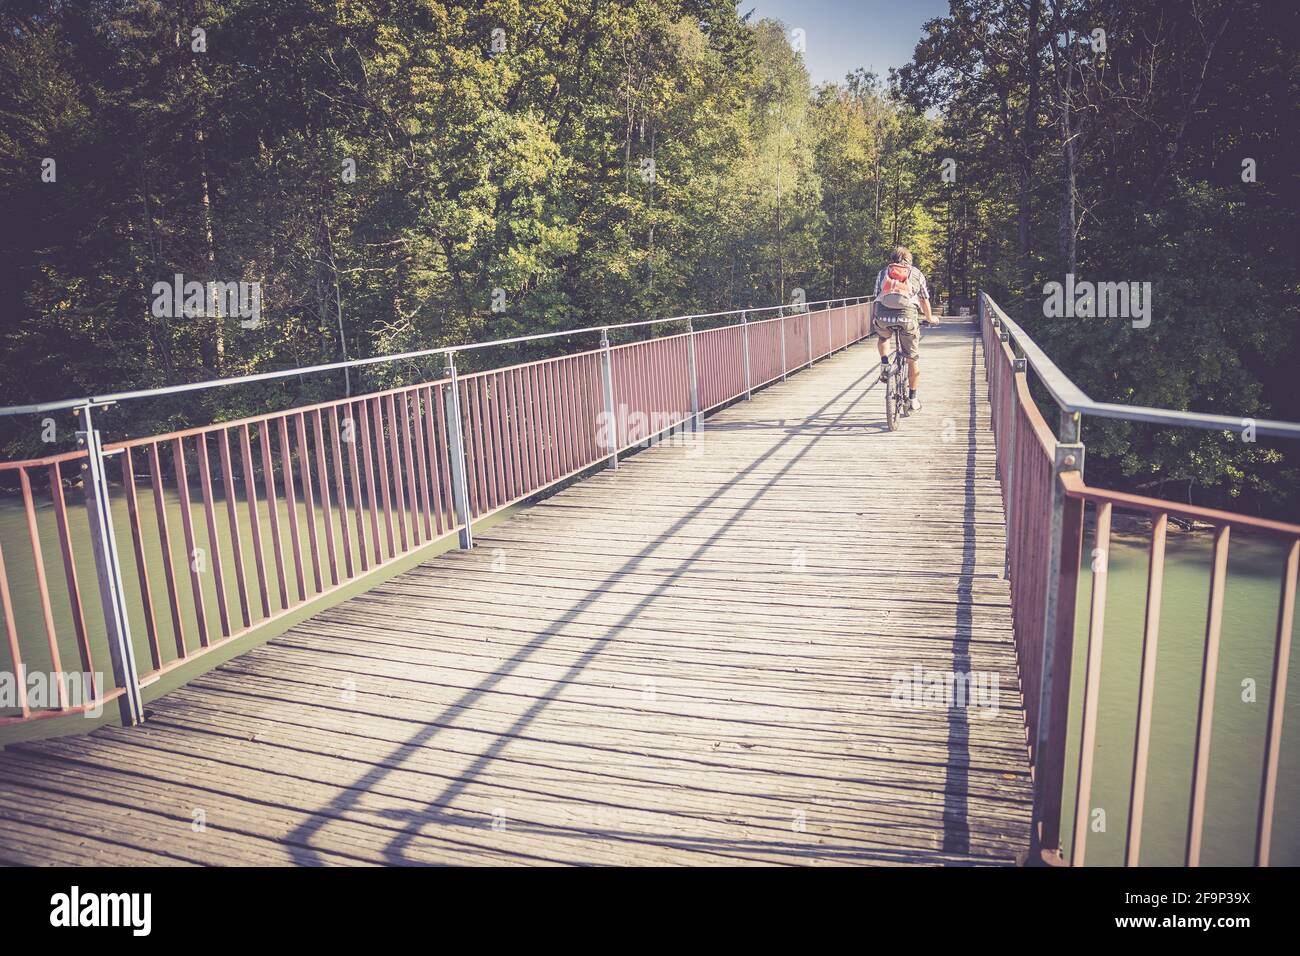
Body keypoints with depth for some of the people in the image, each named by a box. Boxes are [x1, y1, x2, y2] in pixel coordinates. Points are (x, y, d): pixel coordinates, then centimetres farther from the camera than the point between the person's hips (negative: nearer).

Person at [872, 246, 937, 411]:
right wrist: (930, 318, 45)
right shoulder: (916, 273, 21)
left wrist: (874, 320, 36)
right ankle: (913, 399, 19)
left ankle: (884, 364, 13)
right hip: (907, 316, -1)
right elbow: (924, 299, 28)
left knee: (882, 338, 37)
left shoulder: (883, 272, 22)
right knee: (913, 359, 14)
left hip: (883, 317, 1)